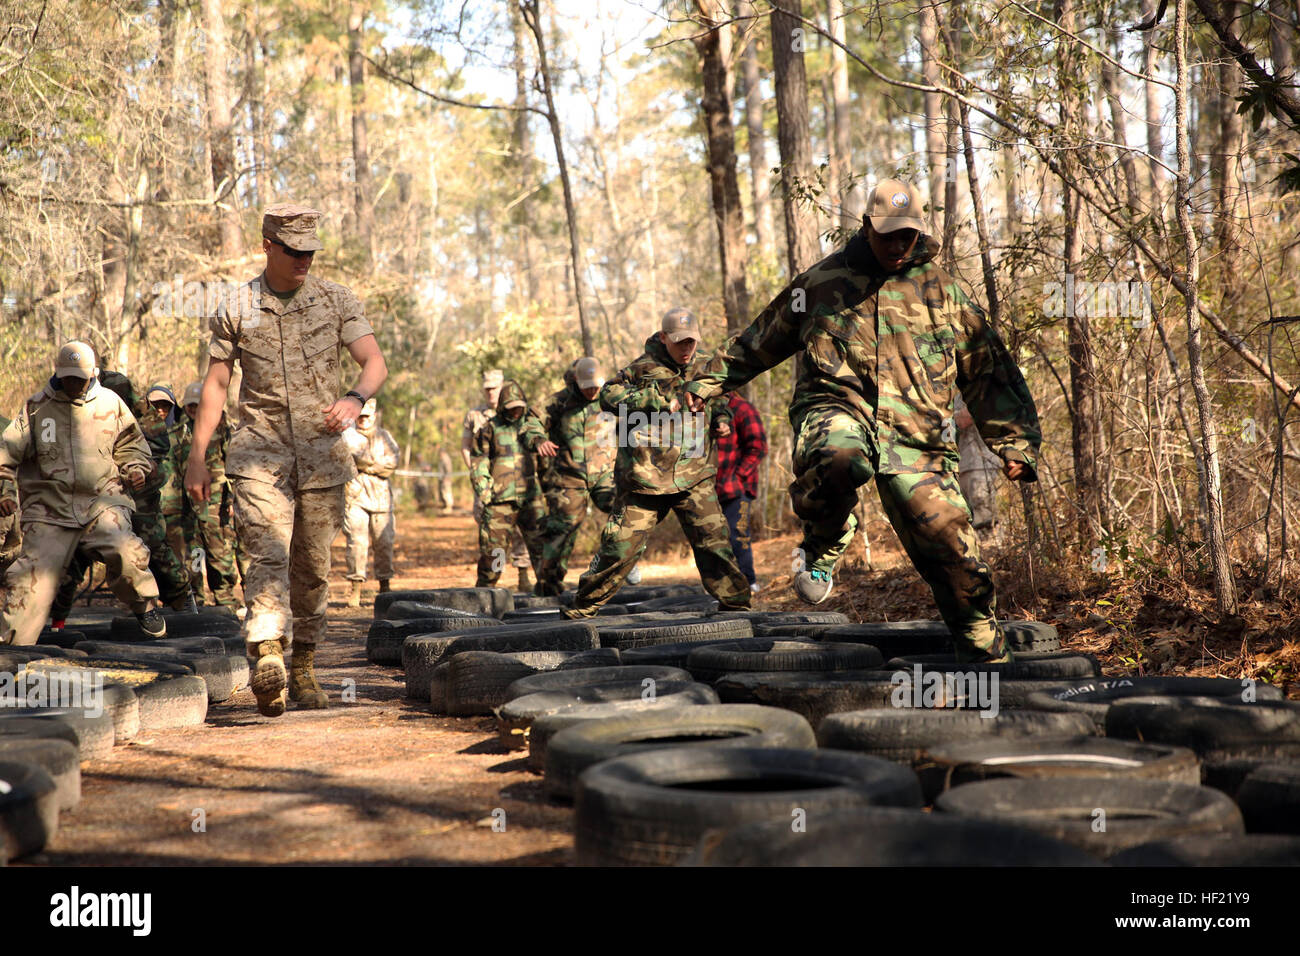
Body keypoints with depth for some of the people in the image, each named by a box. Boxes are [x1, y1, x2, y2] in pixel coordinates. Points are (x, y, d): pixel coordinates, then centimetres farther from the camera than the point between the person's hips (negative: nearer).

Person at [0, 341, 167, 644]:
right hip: (50, 508, 0)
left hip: (102, 500, 0)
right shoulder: (37, 407, 8)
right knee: (35, 576, -9)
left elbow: (131, 443, 24)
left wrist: (136, 469, 5)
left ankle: (143, 605, 1)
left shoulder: (110, 403, 11)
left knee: (125, 552, -25)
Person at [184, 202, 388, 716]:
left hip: (322, 453, 2)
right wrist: (196, 456, 3)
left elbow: (375, 361, -4)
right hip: (259, 454, -2)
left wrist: (355, 398, -27)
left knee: (313, 567, 9)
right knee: (268, 555, -19)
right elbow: (215, 384, 7)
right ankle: (266, 660, -31)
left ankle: (303, 667, 23)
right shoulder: (236, 309, 3)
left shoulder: (337, 301, 5)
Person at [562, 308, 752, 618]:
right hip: (646, 475, -3)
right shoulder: (644, 368, -5)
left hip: (694, 477, 4)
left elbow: (717, 398, 32)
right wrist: (655, 401, -20)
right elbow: (608, 395, -16)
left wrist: (721, 414, 10)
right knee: (621, 545, -1)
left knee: (713, 539, -3)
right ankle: (585, 605, 13)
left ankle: (734, 602, 10)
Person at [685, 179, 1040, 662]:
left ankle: (987, 656, 14)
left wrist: (1015, 444, 9)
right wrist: (707, 383, 26)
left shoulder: (942, 291, 12)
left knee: (954, 554, -6)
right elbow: (758, 341, 24)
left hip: (915, 435, 1)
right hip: (837, 406, -1)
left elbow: (989, 372, 15)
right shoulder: (821, 281, 12)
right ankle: (823, 546, -7)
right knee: (838, 461, -39)